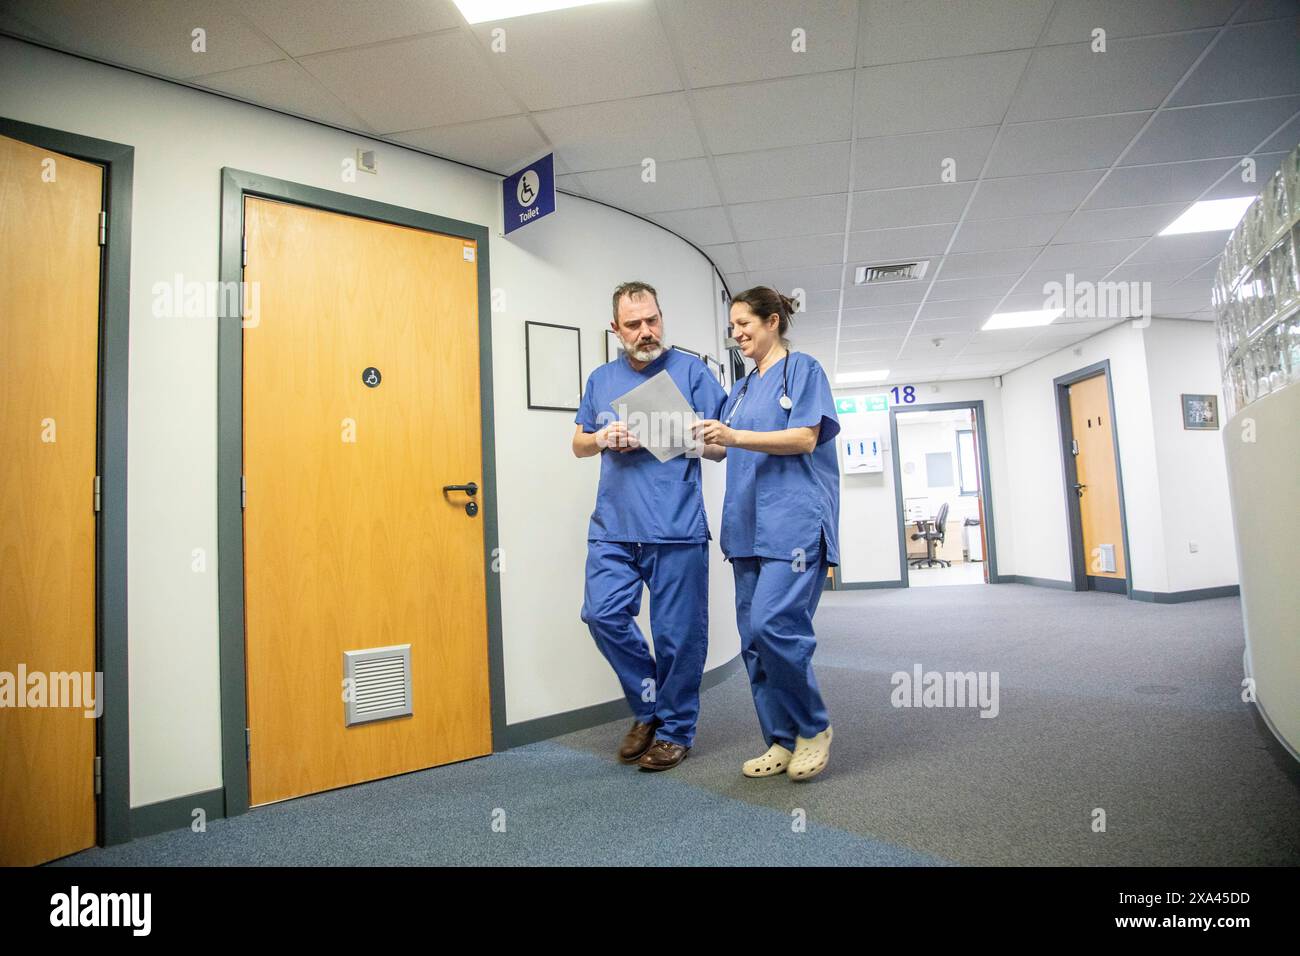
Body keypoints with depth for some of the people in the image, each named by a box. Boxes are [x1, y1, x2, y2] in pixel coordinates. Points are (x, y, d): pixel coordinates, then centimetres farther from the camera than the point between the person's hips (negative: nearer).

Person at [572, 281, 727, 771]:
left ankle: (675, 729, 22)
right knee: (603, 612, -7)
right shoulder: (601, 379, 16)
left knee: (678, 632, 2)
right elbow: (578, 444, 20)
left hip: (676, 529, -3)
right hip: (613, 527, 4)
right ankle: (649, 706, 17)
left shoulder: (691, 370, 4)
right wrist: (603, 438, -2)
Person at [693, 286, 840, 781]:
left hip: (794, 520, -7)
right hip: (748, 522, 7)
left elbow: (806, 439, -10)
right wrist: (699, 440, 0)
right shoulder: (742, 388, 22)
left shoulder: (802, 369, 2)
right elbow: (724, 449, 21)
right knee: (753, 634, 5)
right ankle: (782, 741, 16)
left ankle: (815, 728, 5)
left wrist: (735, 436, -18)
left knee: (773, 624, -18)